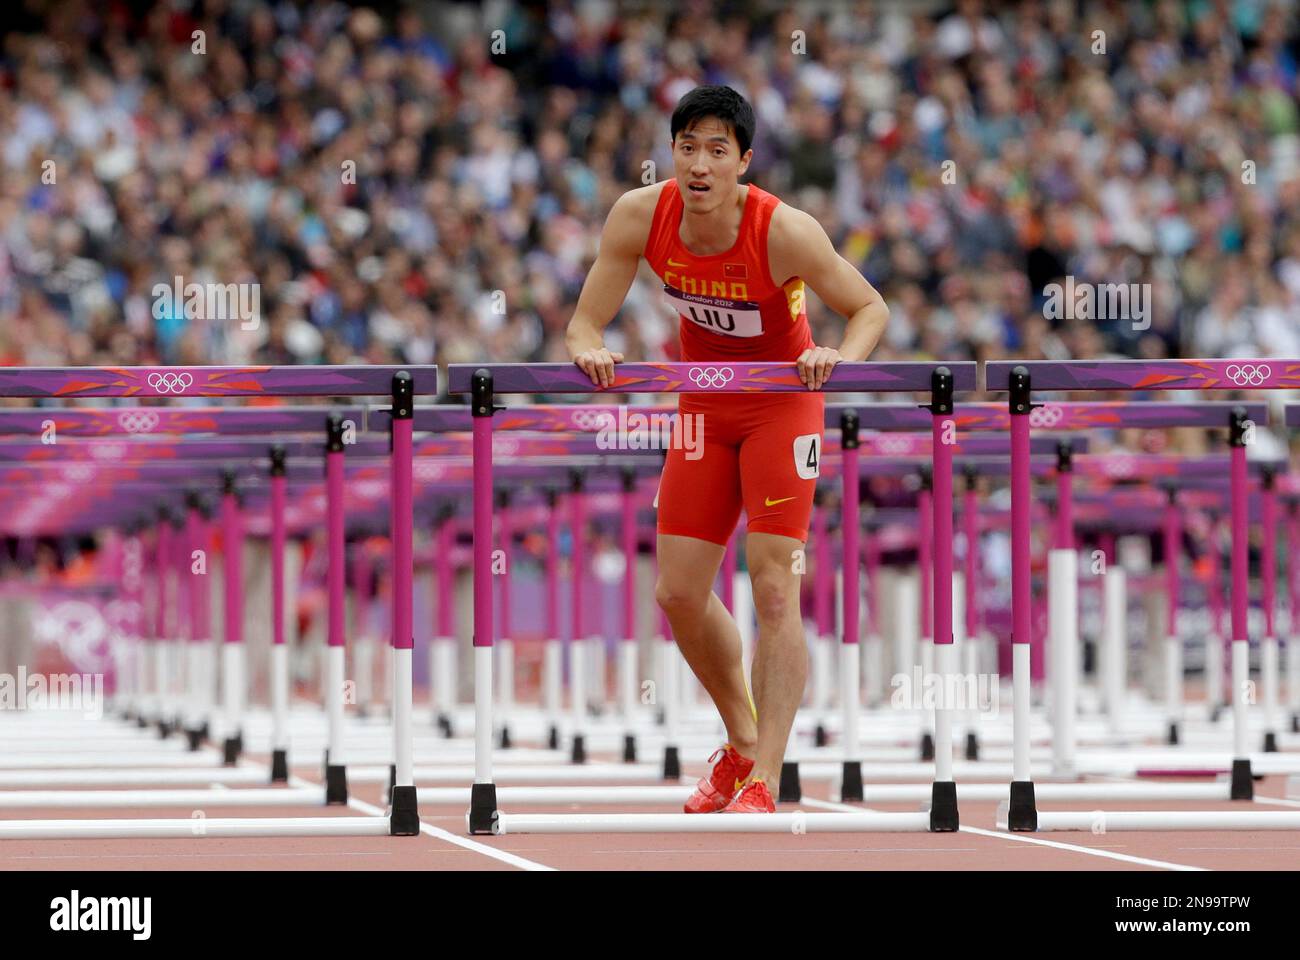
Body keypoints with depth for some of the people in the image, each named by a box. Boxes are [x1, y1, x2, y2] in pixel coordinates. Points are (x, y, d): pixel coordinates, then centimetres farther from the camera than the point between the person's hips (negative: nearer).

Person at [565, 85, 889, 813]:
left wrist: (839, 358, -36)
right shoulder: (640, 216, -16)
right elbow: (586, 324, -9)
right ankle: (743, 744, 29)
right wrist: (590, 352, -32)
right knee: (679, 593, 6)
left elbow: (869, 308, -16)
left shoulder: (785, 232, -27)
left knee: (775, 590, -15)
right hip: (703, 407, 5)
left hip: (781, 405, -5)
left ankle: (763, 785, -16)